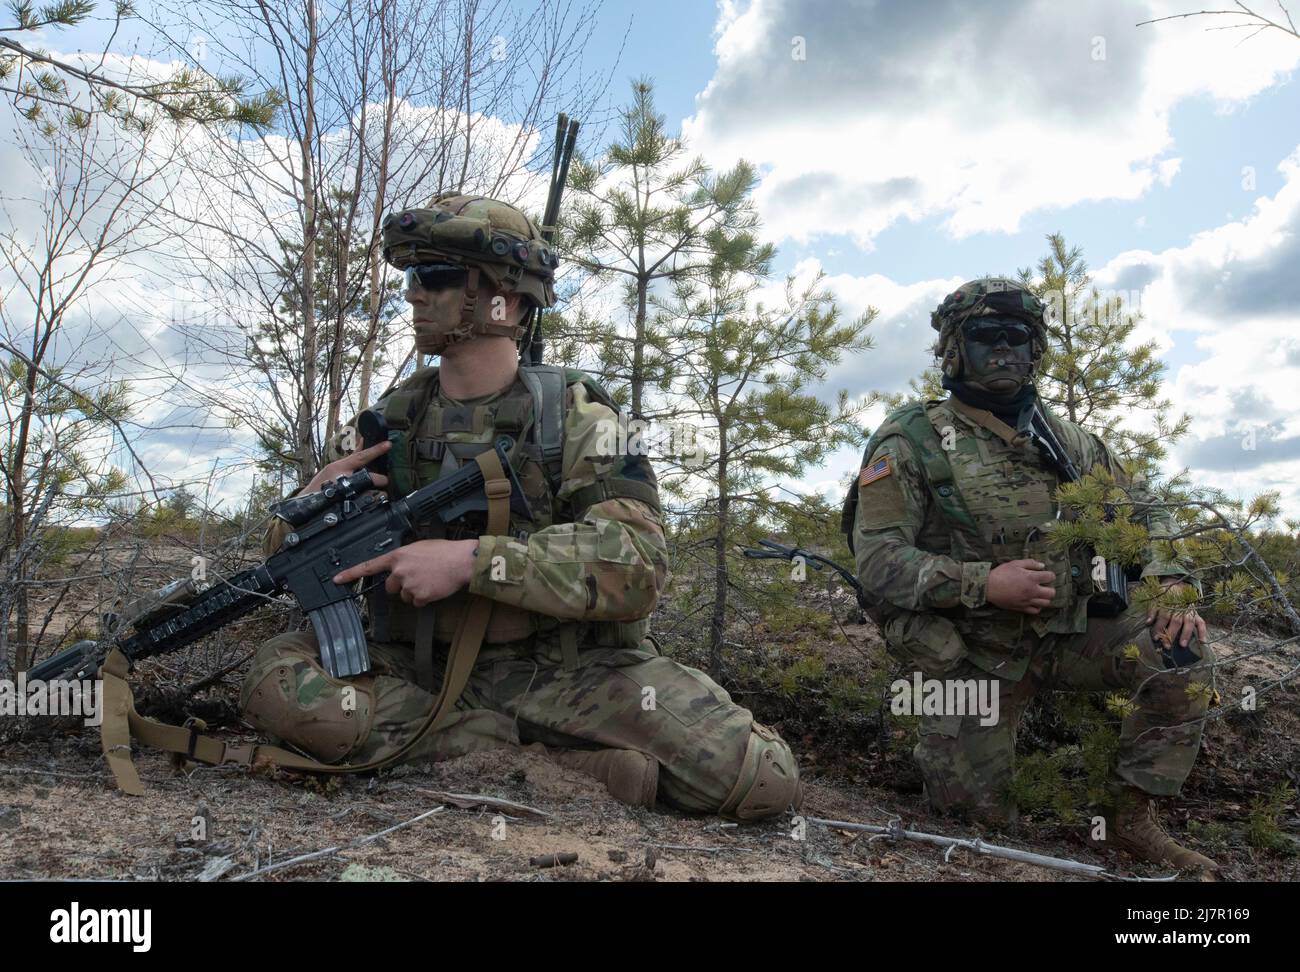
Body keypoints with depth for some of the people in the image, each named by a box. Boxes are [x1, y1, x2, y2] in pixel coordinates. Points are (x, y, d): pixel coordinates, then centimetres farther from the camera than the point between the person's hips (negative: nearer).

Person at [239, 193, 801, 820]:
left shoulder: (574, 416, -3)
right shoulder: (387, 421, 6)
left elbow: (639, 563, -18)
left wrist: (472, 560, -27)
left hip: (568, 669, -3)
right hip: (421, 670, 3)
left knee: (765, 778, -20)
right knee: (281, 679, -27)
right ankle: (567, 764, -19)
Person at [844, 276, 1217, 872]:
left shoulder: (1067, 439, 6)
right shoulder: (913, 443, -10)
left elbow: (1137, 509, 11)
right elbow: (877, 557, -18)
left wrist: (1169, 582, -9)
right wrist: (983, 583, -27)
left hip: (1065, 636, 4)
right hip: (974, 656, -4)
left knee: (1182, 656, -18)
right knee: (983, 815, -1)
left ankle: (1130, 818, -2)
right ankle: (938, 741, 33)